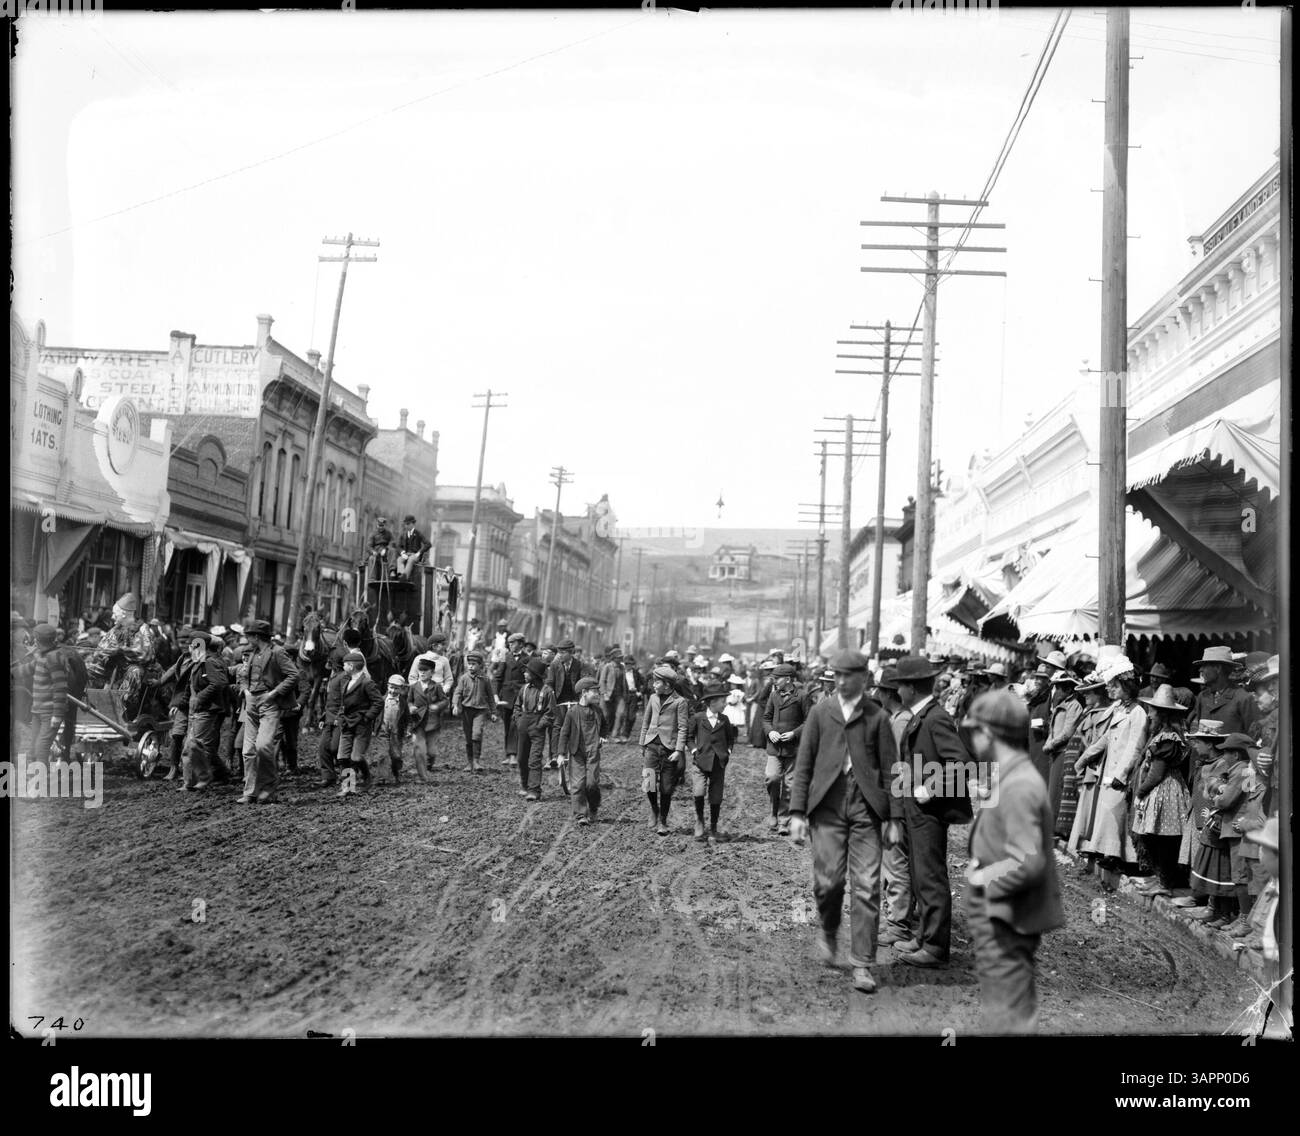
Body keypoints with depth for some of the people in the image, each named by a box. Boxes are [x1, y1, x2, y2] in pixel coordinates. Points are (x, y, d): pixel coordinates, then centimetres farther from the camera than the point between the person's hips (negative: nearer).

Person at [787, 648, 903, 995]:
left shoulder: (877, 717, 8)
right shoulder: (820, 712, 10)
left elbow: (890, 769, 8)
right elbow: (803, 765, 9)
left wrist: (895, 817, 2)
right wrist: (797, 812, 2)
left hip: (866, 806, 0)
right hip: (827, 804, 1)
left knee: (867, 886, -4)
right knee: (829, 879, -6)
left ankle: (862, 965, 4)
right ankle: (828, 932, 26)